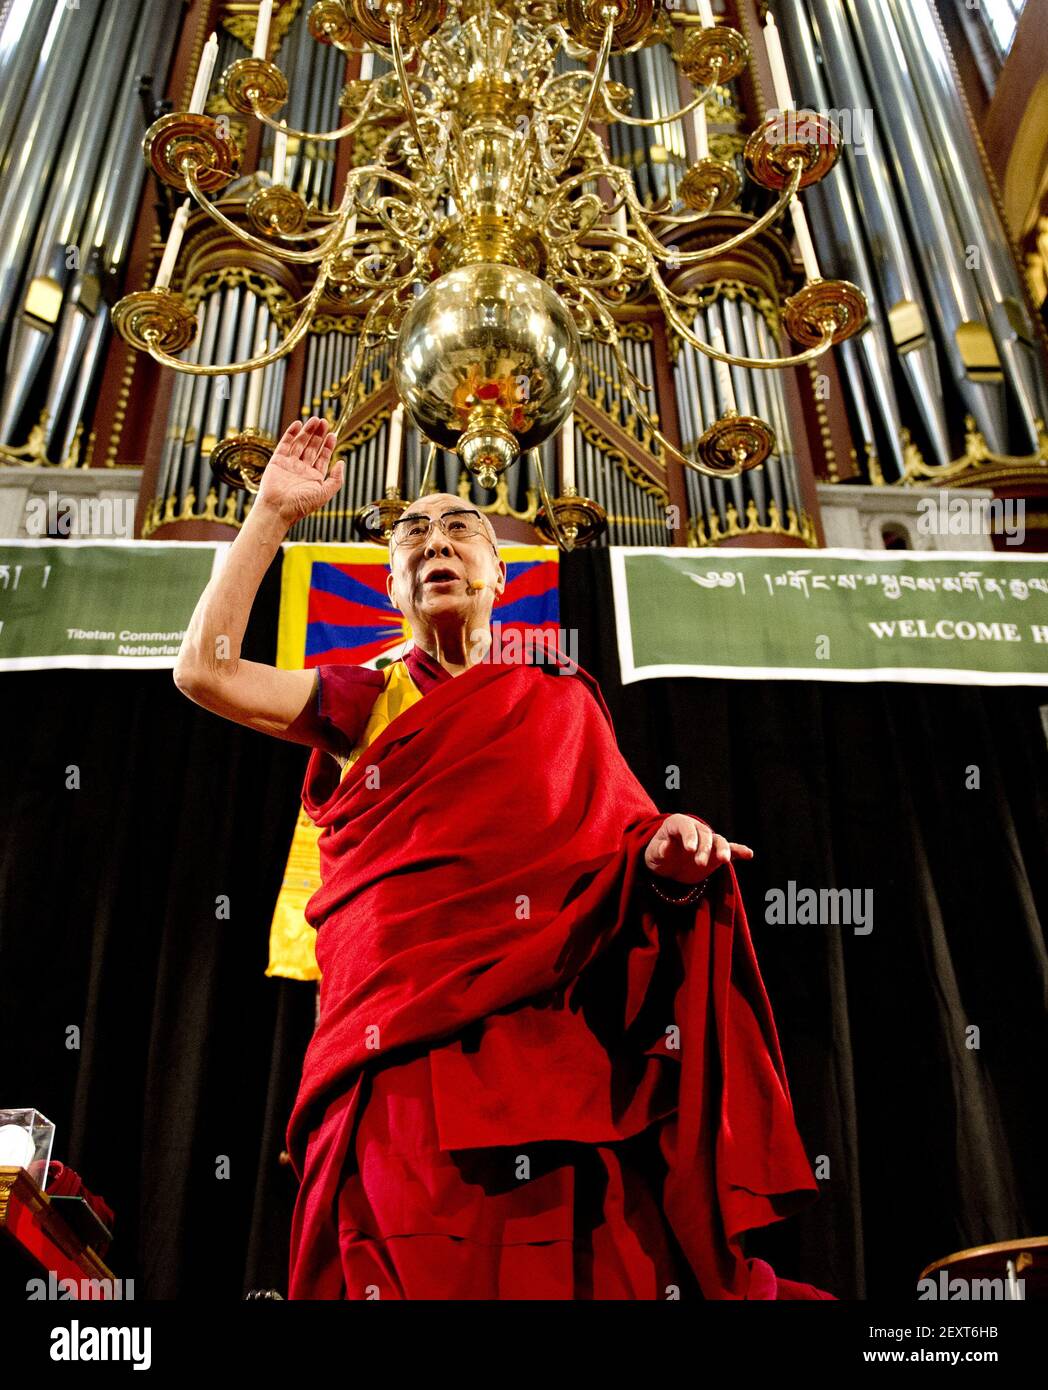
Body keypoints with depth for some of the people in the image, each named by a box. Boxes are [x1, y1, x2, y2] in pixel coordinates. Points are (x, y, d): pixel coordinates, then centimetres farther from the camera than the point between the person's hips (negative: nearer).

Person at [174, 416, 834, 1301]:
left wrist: (668, 854, -16)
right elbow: (204, 671, 5)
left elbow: (620, 846, 9)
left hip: (541, 1043, 0)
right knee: (406, 1264, -5)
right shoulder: (365, 702, 17)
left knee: (555, 1262, -6)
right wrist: (275, 512, 8)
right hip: (393, 1050, 1)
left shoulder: (561, 703, 16)